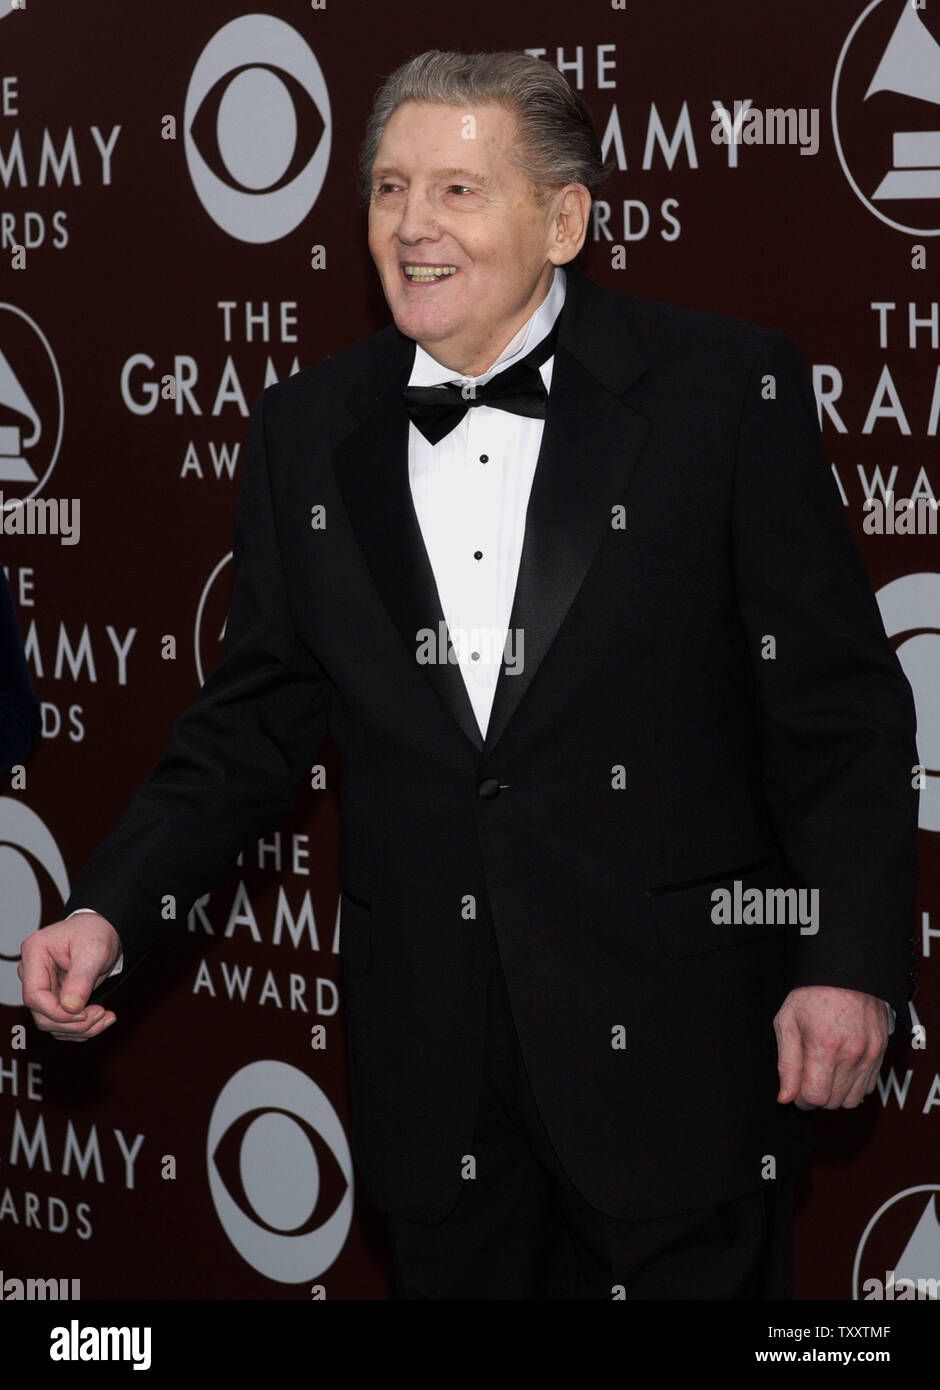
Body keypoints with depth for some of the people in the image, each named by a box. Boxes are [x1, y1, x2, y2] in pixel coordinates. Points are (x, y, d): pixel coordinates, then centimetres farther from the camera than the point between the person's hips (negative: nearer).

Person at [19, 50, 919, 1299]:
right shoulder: (308, 431, 8)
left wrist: (851, 963, -10)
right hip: (432, 1057, 4)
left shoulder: (725, 388, -5)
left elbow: (838, 702, -4)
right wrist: (111, 911, -1)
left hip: (672, 1052, -3)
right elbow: (254, 722, 11)